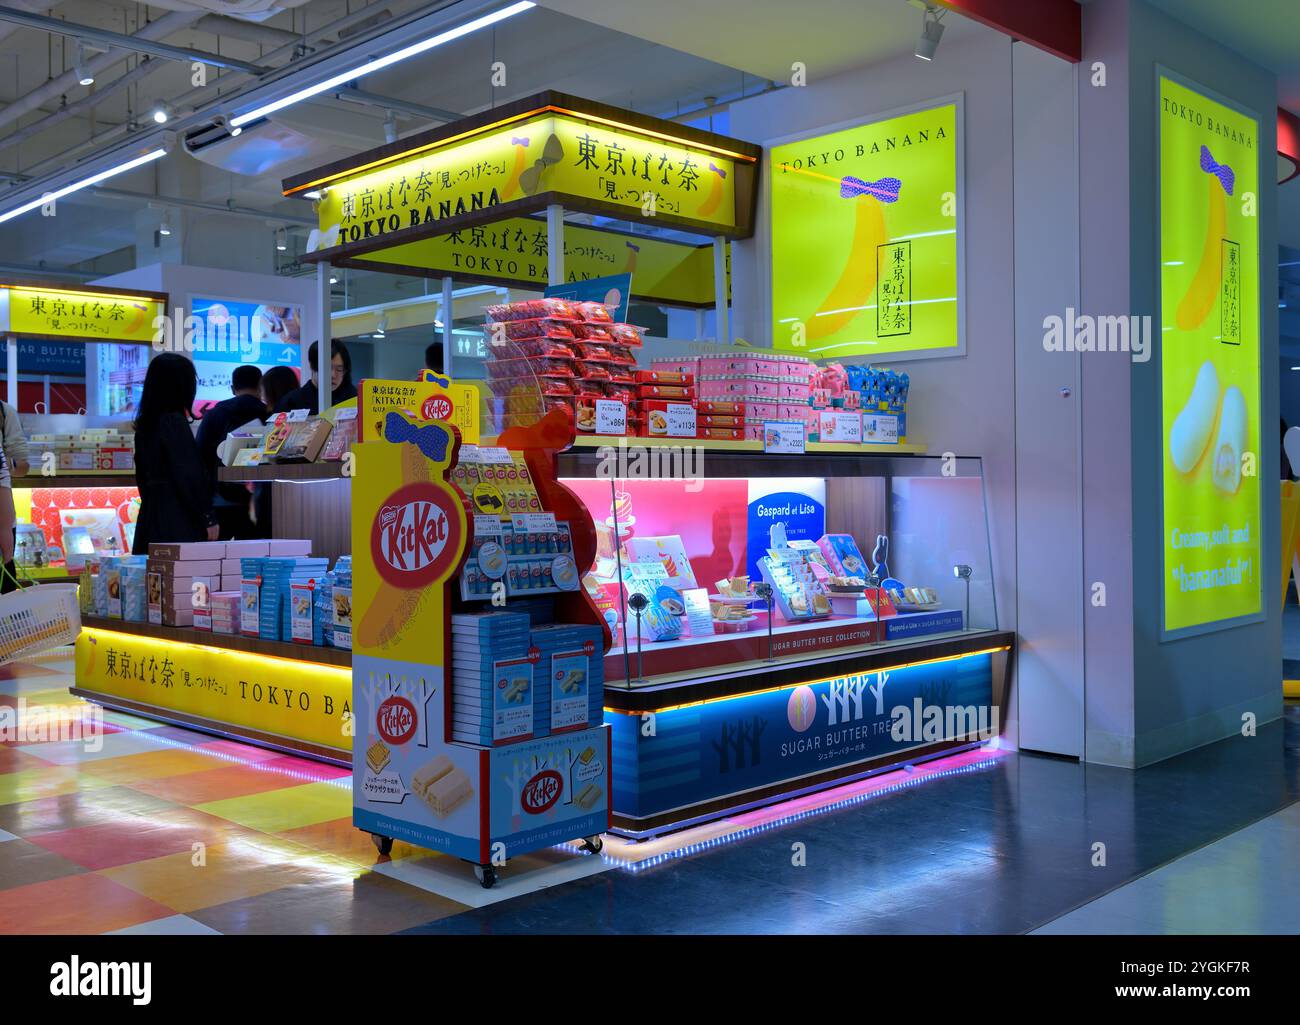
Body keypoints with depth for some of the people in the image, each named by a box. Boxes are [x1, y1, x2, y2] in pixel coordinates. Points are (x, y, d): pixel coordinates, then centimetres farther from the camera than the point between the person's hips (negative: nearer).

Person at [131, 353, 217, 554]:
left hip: (150, 517, 9)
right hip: (178, 522, -9)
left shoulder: (145, 424, 12)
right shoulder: (174, 421, -13)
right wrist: (208, 519, -11)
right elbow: (189, 477, -16)